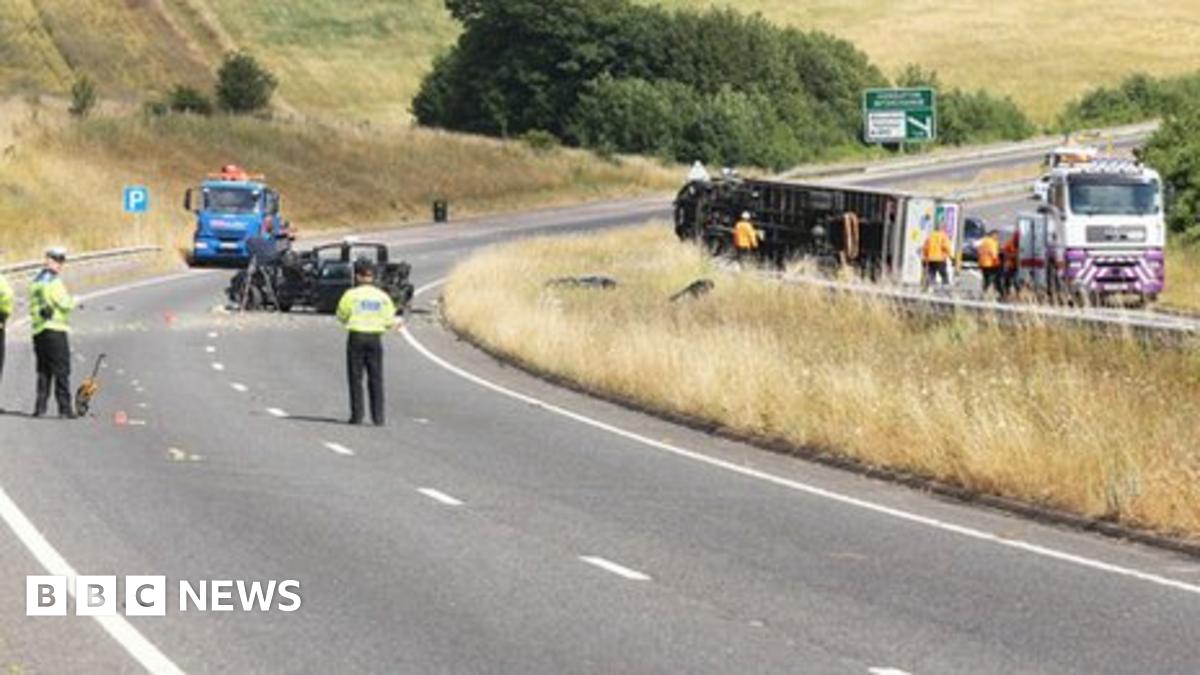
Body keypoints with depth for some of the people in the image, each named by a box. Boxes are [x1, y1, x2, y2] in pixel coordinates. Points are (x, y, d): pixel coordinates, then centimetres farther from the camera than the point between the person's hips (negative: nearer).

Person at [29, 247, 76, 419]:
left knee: (43, 371, 12)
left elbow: (31, 307, 17)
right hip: (55, 329, -7)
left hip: (37, 329, 7)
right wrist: (72, 300, 6)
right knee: (61, 371, -3)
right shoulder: (54, 282, -13)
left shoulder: (35, 282, 13)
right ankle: (65, 409, -5)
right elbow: (65, 304, -13)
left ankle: (40, 407, 7)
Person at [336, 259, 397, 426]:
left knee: (355, 378, 4)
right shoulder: (382, 297, 1)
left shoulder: (351, 295, -7)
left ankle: (357, 415, 1)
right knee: (376, 379, 6)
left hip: (356, 337, -2)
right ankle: (378, 417, 2)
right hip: (375, 337, 2)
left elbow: (341, 316, 3)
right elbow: (389, 321, 2)